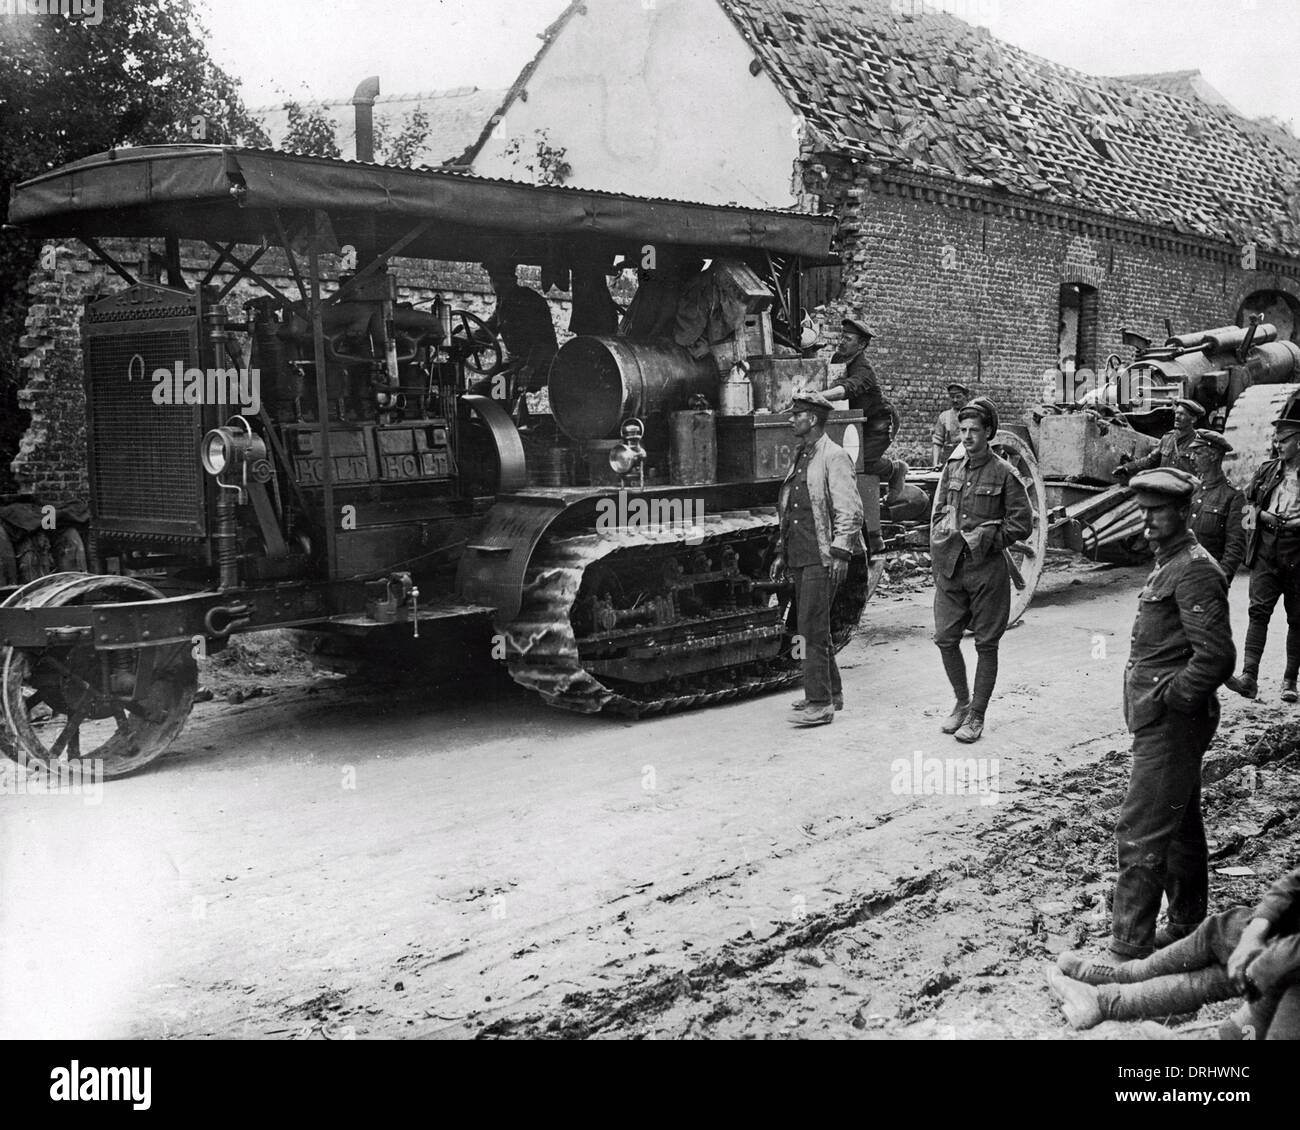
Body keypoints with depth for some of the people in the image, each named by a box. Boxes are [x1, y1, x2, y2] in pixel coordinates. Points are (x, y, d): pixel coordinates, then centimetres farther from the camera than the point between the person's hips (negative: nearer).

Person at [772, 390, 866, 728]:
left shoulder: (834, 456, -9)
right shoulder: (801, 457, 18)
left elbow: (849, 510, -14)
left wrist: (840, 553, -20)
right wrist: (781, 552, 20)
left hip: (823, 557, -9)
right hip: (800, 556, 9)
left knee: (813, 629, -10)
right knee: (812, 627, 15)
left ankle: (819, 703, -6)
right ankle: (831, 691, 26)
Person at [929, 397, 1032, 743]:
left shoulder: (1003, 473, -6)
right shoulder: (952, 468, 8)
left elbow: (1022, 521, -5)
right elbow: (937, 513, 15)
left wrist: (990, 541, -10)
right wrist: (938, 551, 5)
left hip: (987, 568, -4)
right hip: (949, 567, 5)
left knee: (986, 644, 3)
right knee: (945, 638, 5)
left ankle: (977, 716, 12)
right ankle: (962, 702, 25)